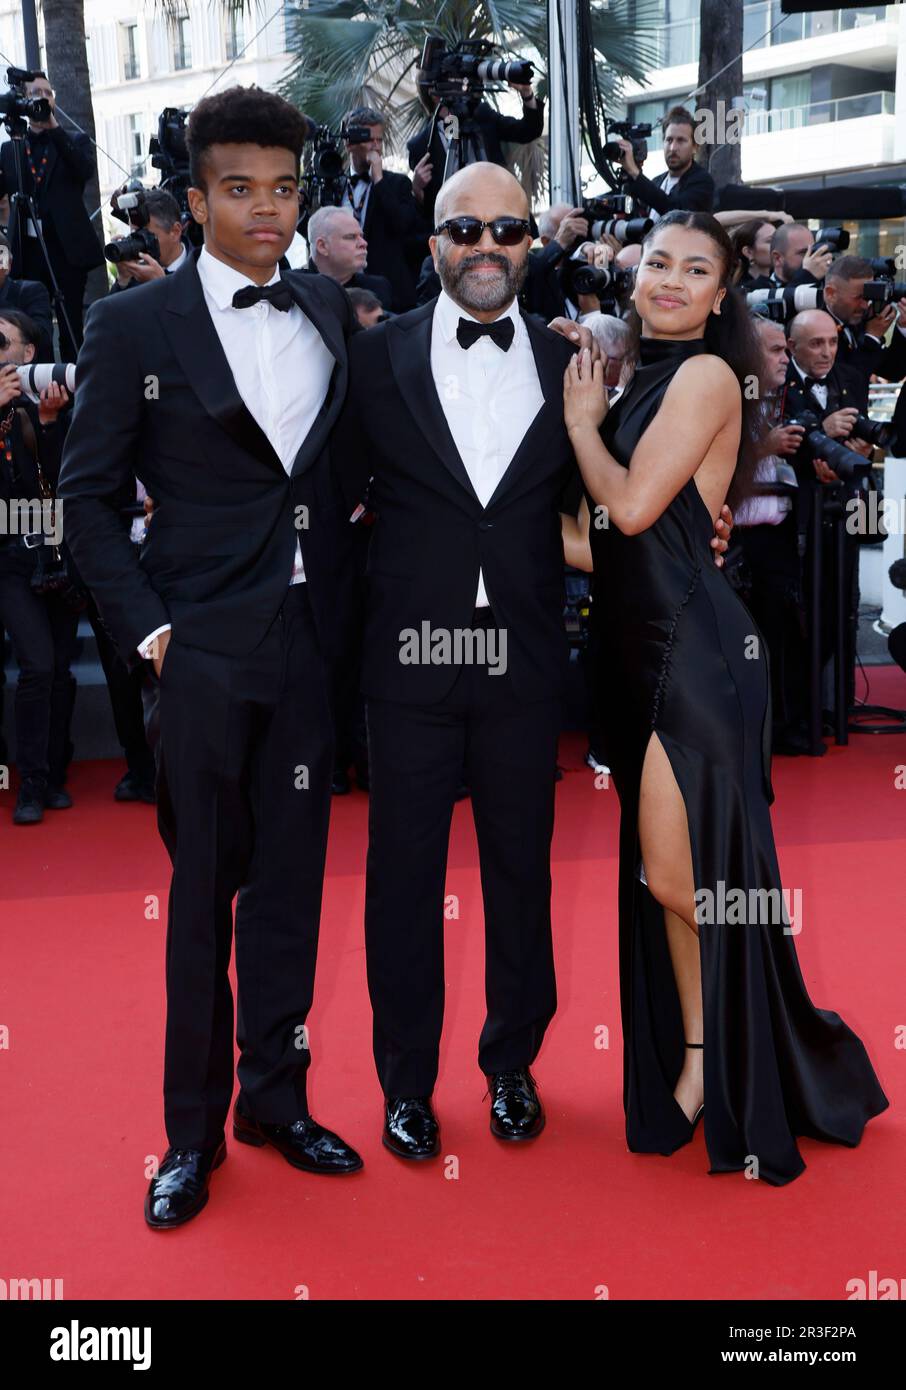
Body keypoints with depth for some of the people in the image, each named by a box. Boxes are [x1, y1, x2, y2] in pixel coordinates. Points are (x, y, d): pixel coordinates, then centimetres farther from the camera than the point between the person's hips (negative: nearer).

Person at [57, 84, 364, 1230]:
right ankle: (194, 1127, 20)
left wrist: (347, 612, 6)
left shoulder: (333, 314, 10)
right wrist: (146, 628, -9)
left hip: (310, 640, 4)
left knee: (291, 880, 11)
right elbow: (87, 494, -2)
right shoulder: (133, 326, -2)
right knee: (203, 890, 5)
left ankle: (276, 1097, 27)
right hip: (204, 648, -3)